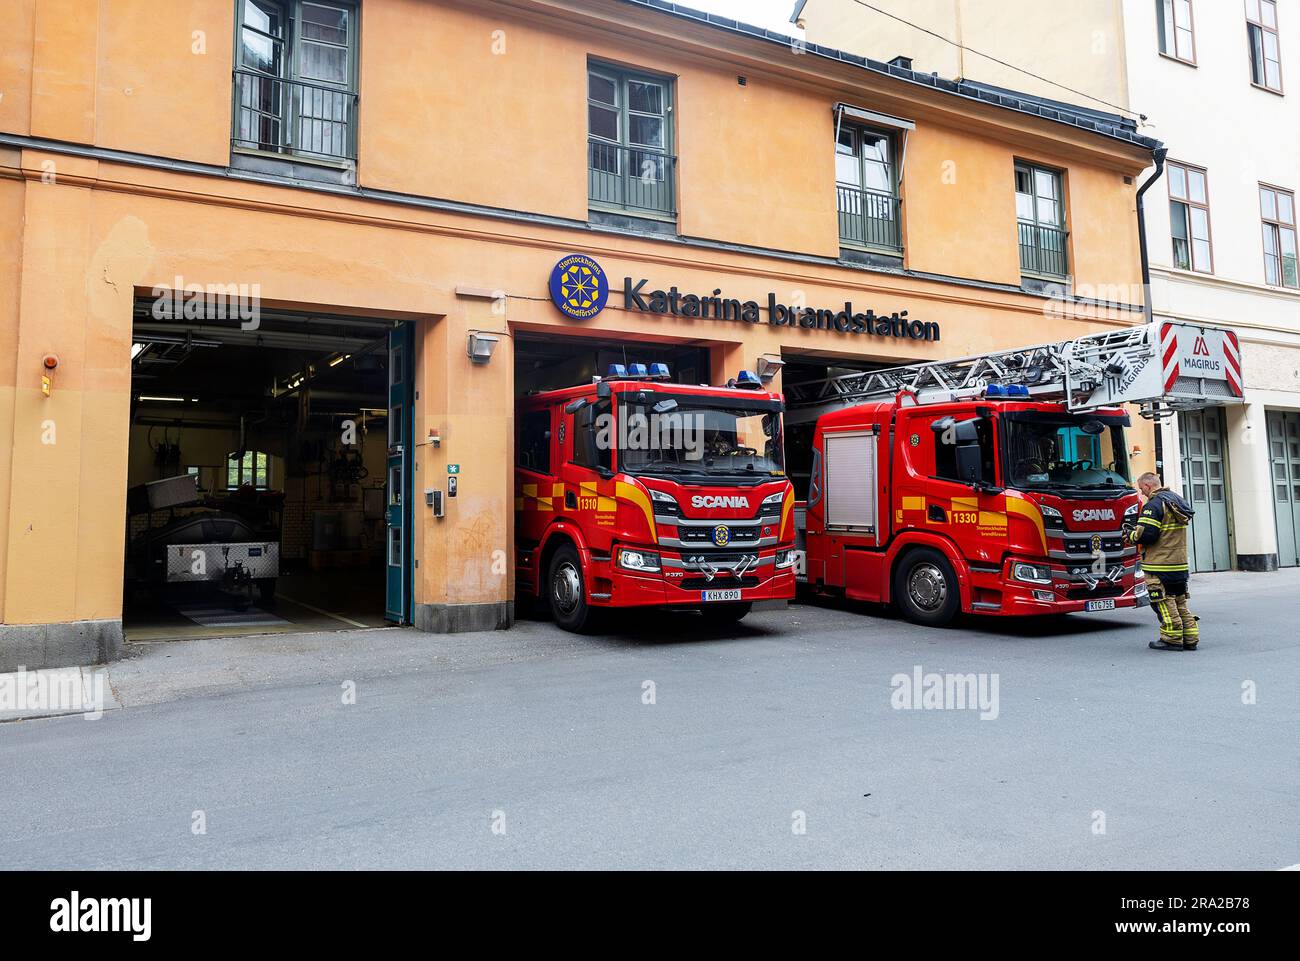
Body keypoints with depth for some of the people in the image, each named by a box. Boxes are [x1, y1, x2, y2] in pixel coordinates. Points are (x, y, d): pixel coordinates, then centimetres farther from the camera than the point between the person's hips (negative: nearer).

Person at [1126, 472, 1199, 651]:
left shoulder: (1154, 504, -15)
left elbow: (1146, 534, -21)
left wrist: (1131, 535, -2)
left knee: (1163, 602, -1)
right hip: (1180, 562, 9)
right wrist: (1138, 528, 19)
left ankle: (1172, 639, 2)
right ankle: (1190, 638, 17)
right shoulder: (1177, 500, 14)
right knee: (1180, 601, 15)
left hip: (1160, 564, -9)